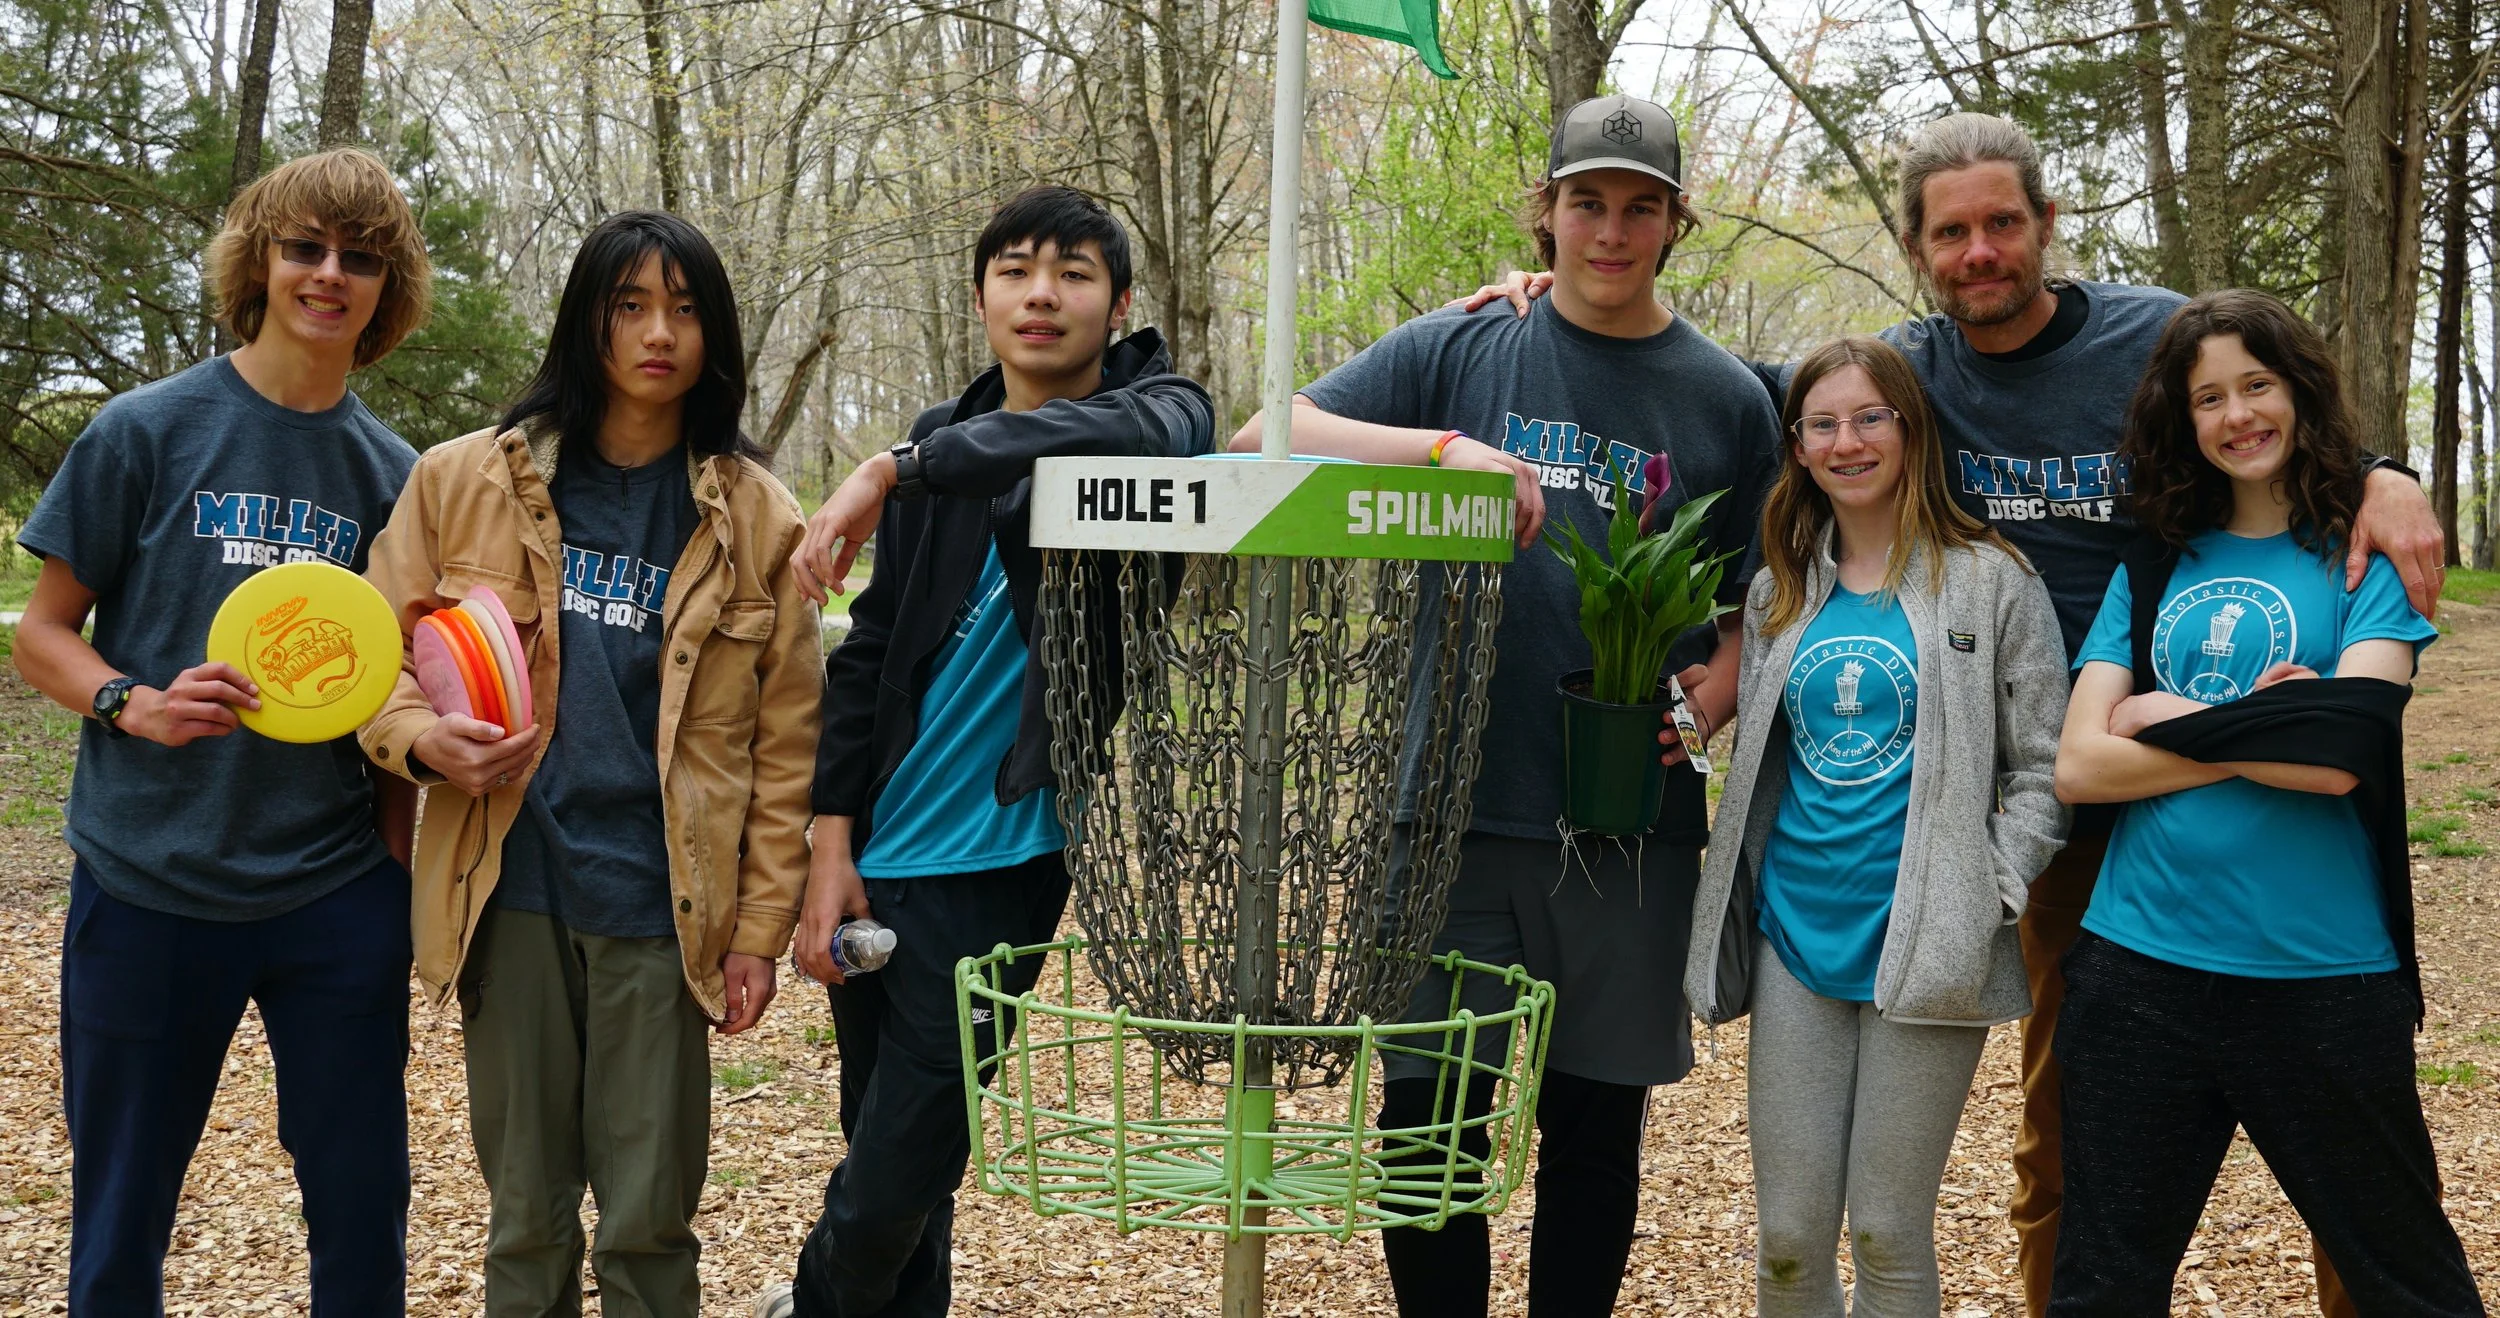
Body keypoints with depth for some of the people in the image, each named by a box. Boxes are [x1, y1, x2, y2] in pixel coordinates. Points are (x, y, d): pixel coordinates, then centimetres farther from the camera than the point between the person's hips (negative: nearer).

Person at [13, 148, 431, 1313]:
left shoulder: (393, 473, 6)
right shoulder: (148, 430, -3)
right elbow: (43, 634, 0)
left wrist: (402, 836, 3)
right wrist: (139, 705, -19)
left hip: (338, 892, 2)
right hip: (149, 882, -2)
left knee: (363, 1216, 8)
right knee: (120, 1221, 10)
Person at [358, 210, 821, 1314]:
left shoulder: (756, 518, 2)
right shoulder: (462, 482, 4)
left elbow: (783, 743, 3)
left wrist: (760, 929, -1)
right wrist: (421, 738, -14)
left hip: (659, 908, -1)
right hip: (512, 899, 1)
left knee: (648, 1221, 3)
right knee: (526, 1213, 11)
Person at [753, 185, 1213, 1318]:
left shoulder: (1160, 406, -6)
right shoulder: (945, 450, 6)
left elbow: (1145, 436, -33)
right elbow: (868, 656, 9)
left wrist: (896, 467, -30)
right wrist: (833, 843, 1)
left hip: (999, 862, -4)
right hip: (879, 856, 4)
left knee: (890, 1186, 0)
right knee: (886, 1152, 15)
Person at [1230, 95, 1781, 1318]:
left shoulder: (1726, 396, 7)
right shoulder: (1458, 347, 3)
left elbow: (1763, 597, 12)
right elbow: (1267, 438, -6)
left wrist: (1718, 690, -9)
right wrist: (1442, 447, -20)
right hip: (1458, 803, -1)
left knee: (1595, 1123, 11)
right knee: (1427, 1115, 3)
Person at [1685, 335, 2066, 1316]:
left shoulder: (1990, 580, -3)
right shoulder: (1778, 592, 11)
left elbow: (2044, 764, -3)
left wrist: (1986, 896, -12)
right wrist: (1739, 897, 11)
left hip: (1922, 949, -4)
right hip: (1796, 939, 4)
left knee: (1889, 1234, 4)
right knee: (1787, 1237, 7)